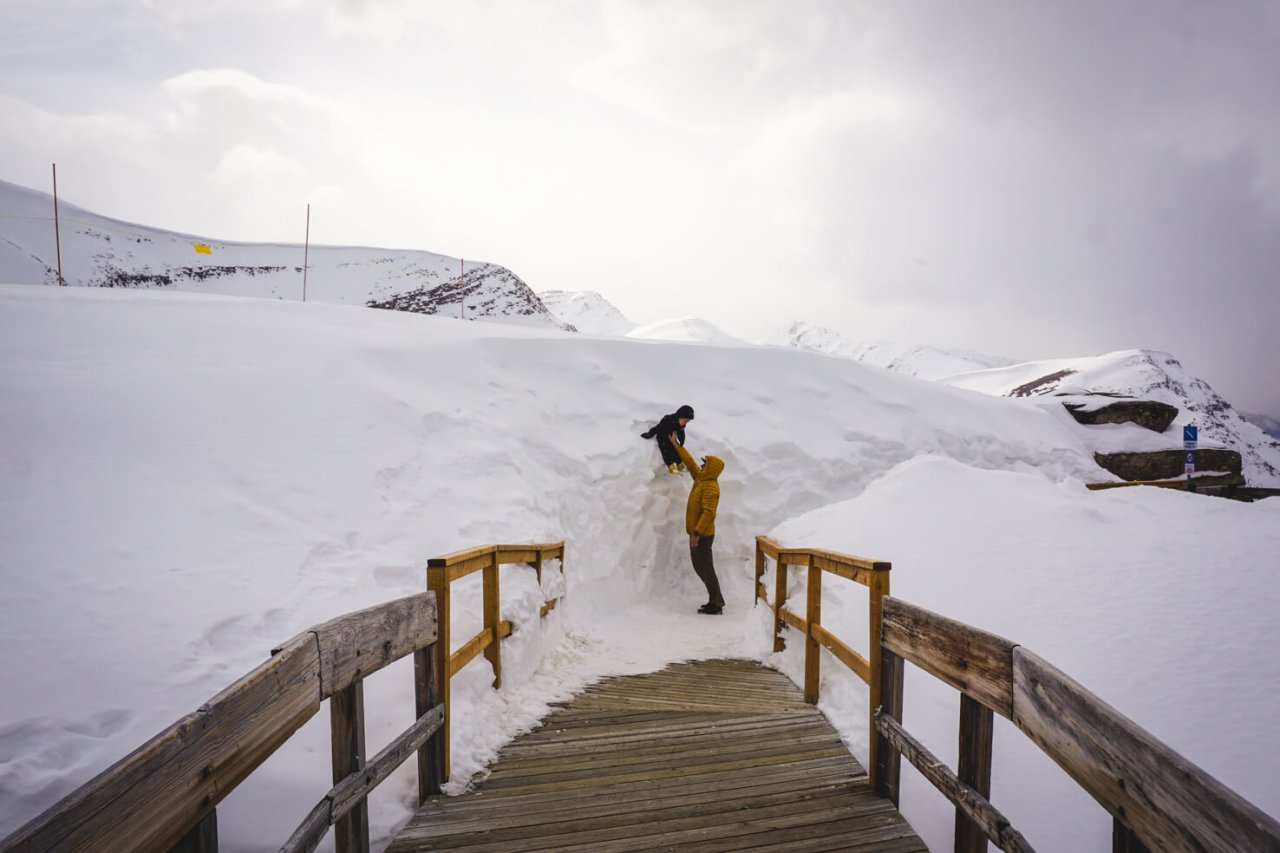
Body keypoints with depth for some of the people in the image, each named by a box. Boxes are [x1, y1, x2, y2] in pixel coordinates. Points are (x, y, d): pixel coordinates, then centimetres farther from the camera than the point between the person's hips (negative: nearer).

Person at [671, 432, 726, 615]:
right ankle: (716, 600, 23)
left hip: (702, 535, -10)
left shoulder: (710, 487, -18)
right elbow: (690, 463, 21)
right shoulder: (701, 479, 9)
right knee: (700, 567, 15)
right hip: (698, 533, 10)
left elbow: (708, 513, -26)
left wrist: (696, 533, -28)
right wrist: (677, 445, 25)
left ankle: (716, 604, 4)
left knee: (706, 569, -4)